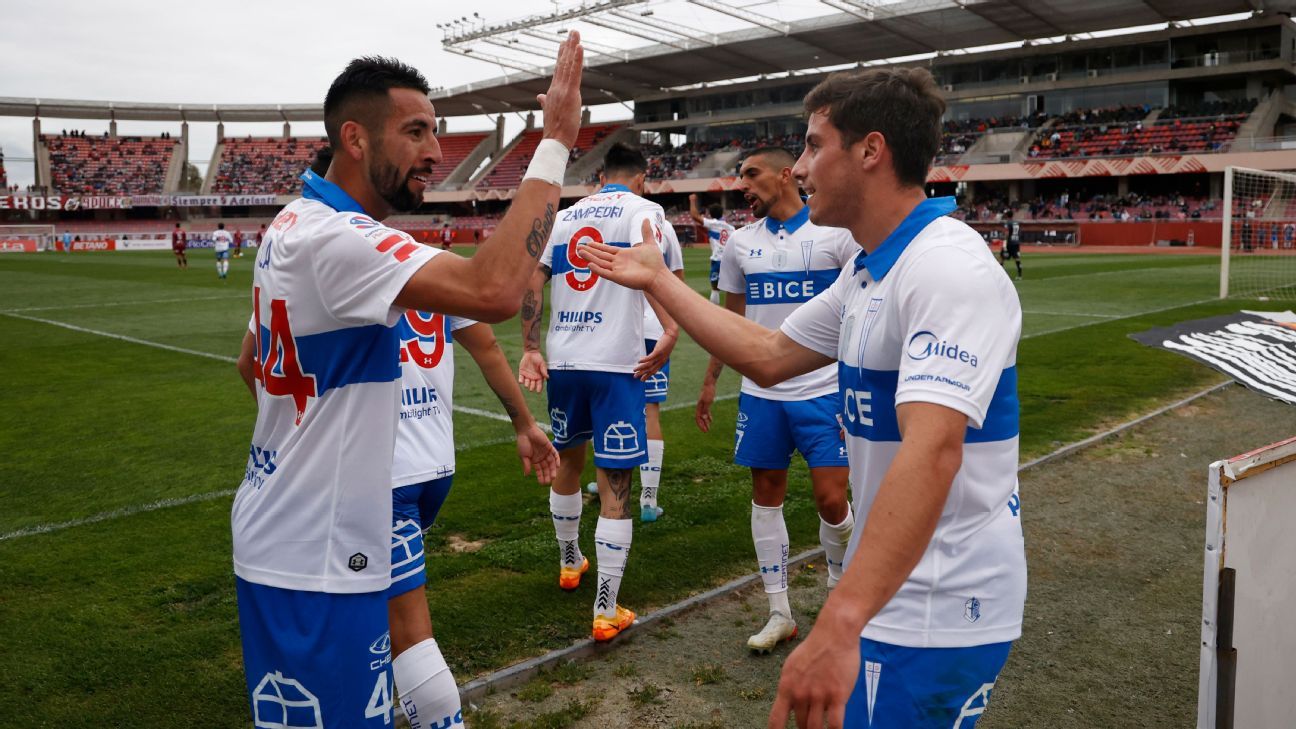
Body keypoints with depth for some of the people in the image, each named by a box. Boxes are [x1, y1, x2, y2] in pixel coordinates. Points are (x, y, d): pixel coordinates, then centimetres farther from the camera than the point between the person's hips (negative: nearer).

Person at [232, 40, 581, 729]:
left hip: (281, 535, 10)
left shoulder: (293, 226, 9)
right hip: (313, 562, -10)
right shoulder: (335, 239, -23)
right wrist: (555, 142, -31)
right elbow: (494, 292, -39)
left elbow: (251, 362, 21)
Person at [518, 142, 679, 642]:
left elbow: (532, 284, 7)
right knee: (614, 486, -1)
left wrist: (529, 350, 7)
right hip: (616, 362, -5)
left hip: (561, 359, 5)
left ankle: (569, 563, 44)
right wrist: (670, 332, -23)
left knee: (567, 460, 24)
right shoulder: (643, 211, 0)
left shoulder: (564, 216, 14)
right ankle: (607, 611, 1)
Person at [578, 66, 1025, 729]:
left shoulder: (949, 270, -23)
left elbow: (931, 451, -35)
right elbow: (769, 356, 14)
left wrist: (839, 625, -43)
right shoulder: (868, 271, 8)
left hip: (939, 612, -9)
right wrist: (657, 281, 16)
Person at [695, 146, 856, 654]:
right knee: (766, 496, 7)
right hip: (760, 392, 4)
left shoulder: (836, 233, -5)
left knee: (831, 499, -5)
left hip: (824, 390, -4)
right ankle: (779, 613, 21)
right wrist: (710, 381, 15)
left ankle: (840, 587, 26)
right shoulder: (741, 244, 8)